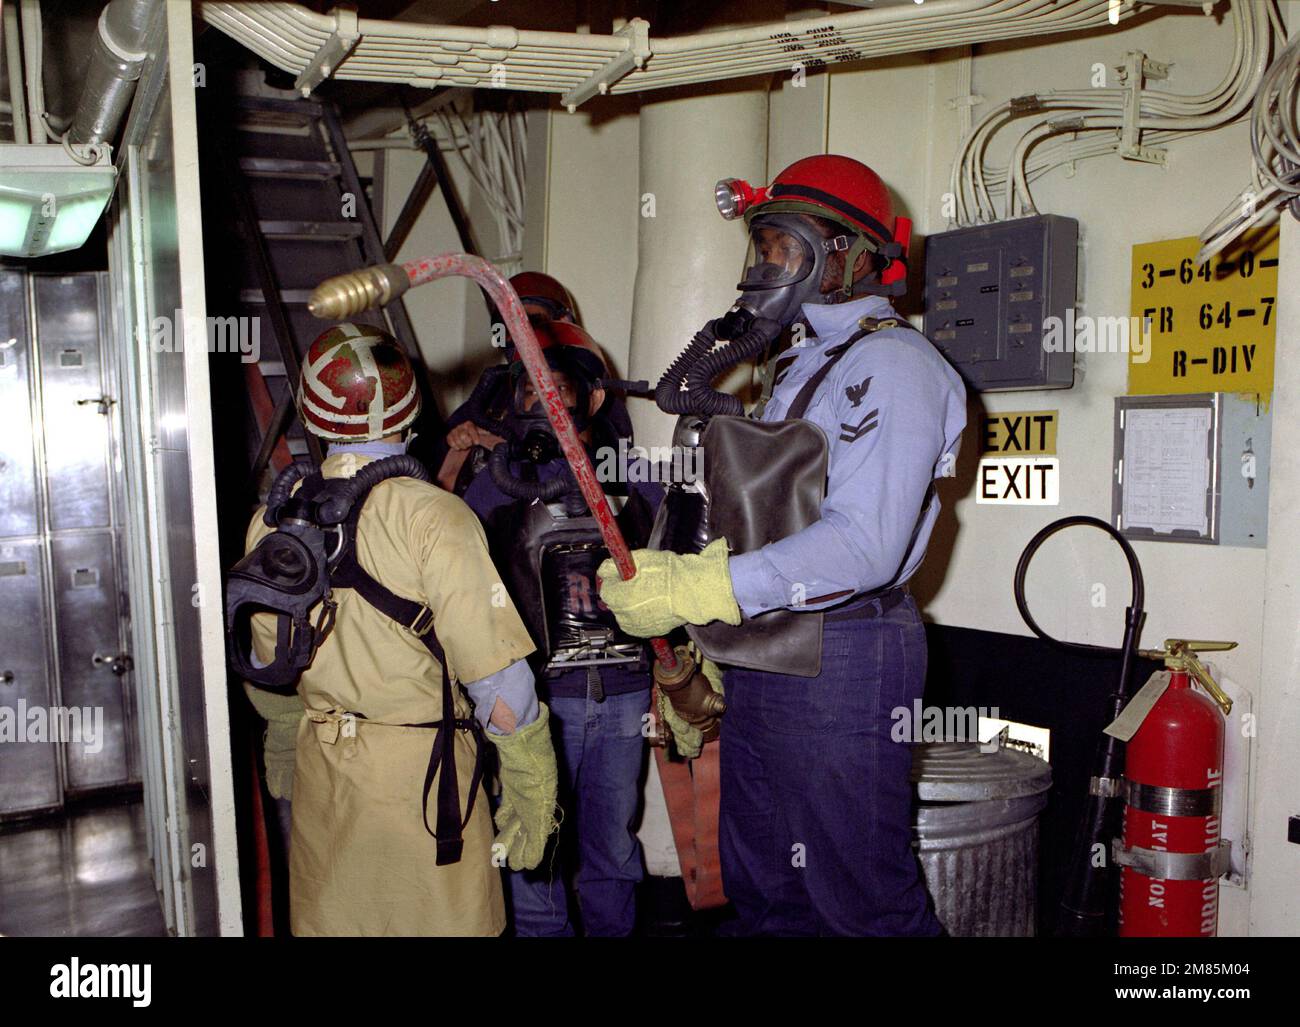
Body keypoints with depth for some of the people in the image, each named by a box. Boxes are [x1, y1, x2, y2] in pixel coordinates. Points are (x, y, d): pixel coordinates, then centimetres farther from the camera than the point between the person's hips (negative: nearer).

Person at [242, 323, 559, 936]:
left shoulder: (271, 523, -2)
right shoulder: (435, 518, -19)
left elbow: (268, 671, 10)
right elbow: (501, 689, -19)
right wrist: (532, 801, -8)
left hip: (320, 776, 5)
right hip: (425, 777, -5)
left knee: (329, 921, 21)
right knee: (440, 923, 13)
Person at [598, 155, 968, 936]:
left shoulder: (891, 365, -13)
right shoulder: (804, 364, 18)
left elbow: (864, 544, -24)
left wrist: (701, 591, -26)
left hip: (842, 663, -9)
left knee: (862, 902, 3)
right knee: (765, 895, 19)